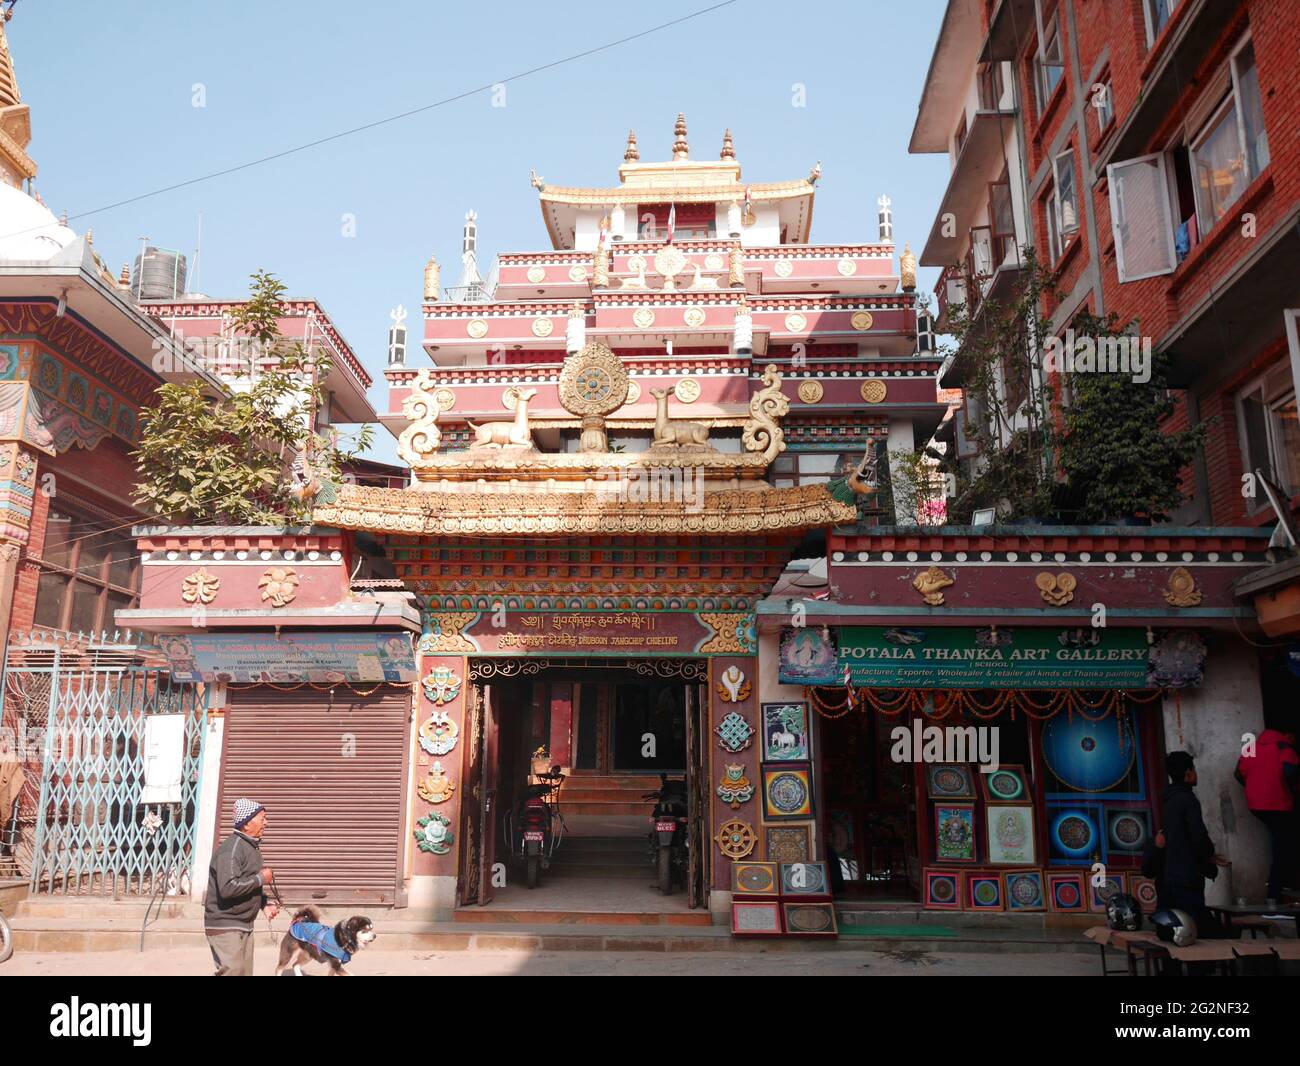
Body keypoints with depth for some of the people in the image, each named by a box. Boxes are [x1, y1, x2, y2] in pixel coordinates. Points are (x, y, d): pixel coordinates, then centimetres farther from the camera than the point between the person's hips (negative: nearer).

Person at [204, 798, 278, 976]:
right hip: (225, 925, -10)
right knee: (233, 972, -14)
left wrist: (266, 903, 5)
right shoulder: (232, 848, -20)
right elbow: (228, 888, -32)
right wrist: (261, 878, -21)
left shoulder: (252, 846, 12)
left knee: (245, 973, 12)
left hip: (244, 925, 10)